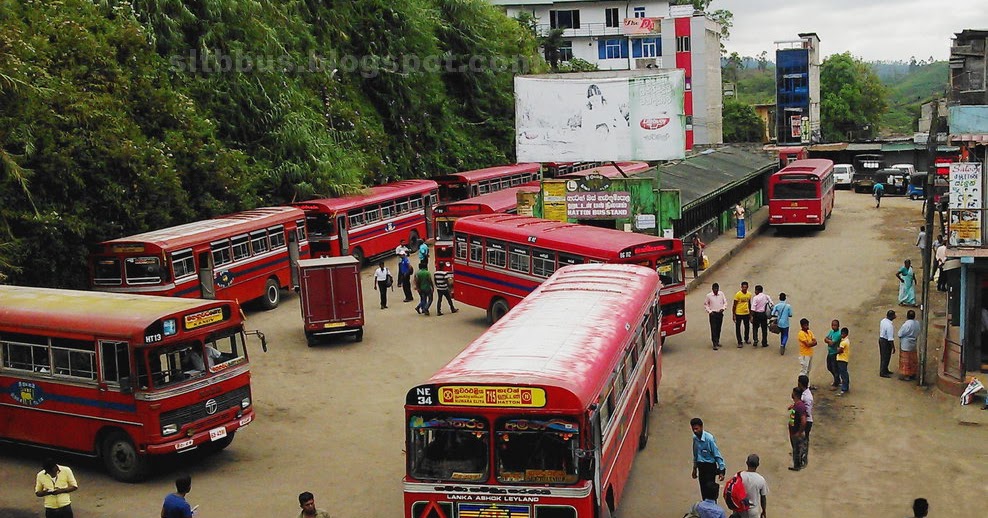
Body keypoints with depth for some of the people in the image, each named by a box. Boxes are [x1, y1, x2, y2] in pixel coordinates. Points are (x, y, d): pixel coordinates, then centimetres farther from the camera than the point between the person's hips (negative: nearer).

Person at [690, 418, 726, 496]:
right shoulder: (695, 438, 0)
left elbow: (717, 455, -15)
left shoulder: (709, 438, -20)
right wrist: (695, 468, 21)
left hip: (710, 466, -6)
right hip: (701, 466, 6)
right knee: (703, 490, 10)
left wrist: (721, 471, -14)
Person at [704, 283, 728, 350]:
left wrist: (723, 308, -9)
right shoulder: (709, 295, -6)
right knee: (713, 329, -7)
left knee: (719, 329, 12)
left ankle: (717, 341, 27)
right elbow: (705, 304, 3)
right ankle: (715, 344, -8)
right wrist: (709, 311, -8)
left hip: (720, 313, 3)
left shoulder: (721, 294, 0)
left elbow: (725, 302, 7)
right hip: (713, 314, -3)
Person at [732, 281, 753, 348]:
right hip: (739, 314, -5)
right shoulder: (738, 294, -13)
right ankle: (739, 342, 5)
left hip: (746, 313, 5)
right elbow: (734, 305, -8)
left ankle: (746, 339, 35)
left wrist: (750, 313, 16)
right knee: (738, 328, -1)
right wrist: (733, 314, -9)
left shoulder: (749, 294, 2)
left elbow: (749, 304, 14)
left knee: (747, 327, 15)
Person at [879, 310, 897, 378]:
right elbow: (890, 338, -25)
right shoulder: (889, 325, -29)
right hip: (886, 342, -9)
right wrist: (893, 347, -16)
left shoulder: (883, 321, -1)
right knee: (886, 358, 5)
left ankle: (885, 370, 36)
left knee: (883, 357, 21)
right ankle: (883, 373, 15)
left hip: (881, 339, 9)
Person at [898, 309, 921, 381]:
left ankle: (906, 375, 7)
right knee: (913, 360, 16)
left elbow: (900, 334, -17)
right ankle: (913, 374, 24)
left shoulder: (906, 324, -24)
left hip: (905, 346, -7)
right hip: (913, 345, 7)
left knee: (905, 361, 3)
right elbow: (918, 333, 10)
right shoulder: (917, 323, -2)